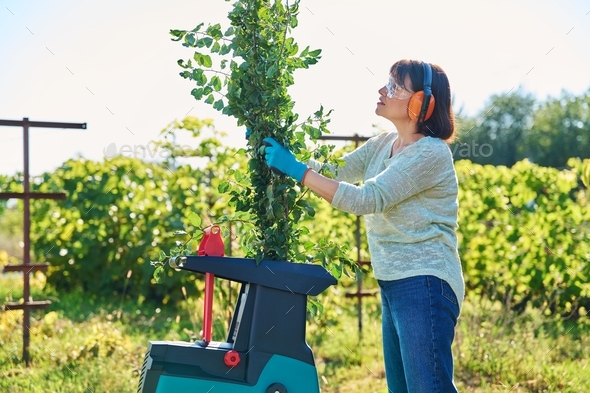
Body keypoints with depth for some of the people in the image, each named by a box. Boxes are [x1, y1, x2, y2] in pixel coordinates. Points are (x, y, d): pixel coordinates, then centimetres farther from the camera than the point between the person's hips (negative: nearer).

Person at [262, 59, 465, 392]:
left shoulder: (431, 153, -16)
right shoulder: (384, 144, 10)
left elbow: (368, 198, -22)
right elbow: (336, 171, 9)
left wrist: (297, 170, -22)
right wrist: (284, 153, -4)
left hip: (424, 284, -9)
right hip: (393, 284, 9)